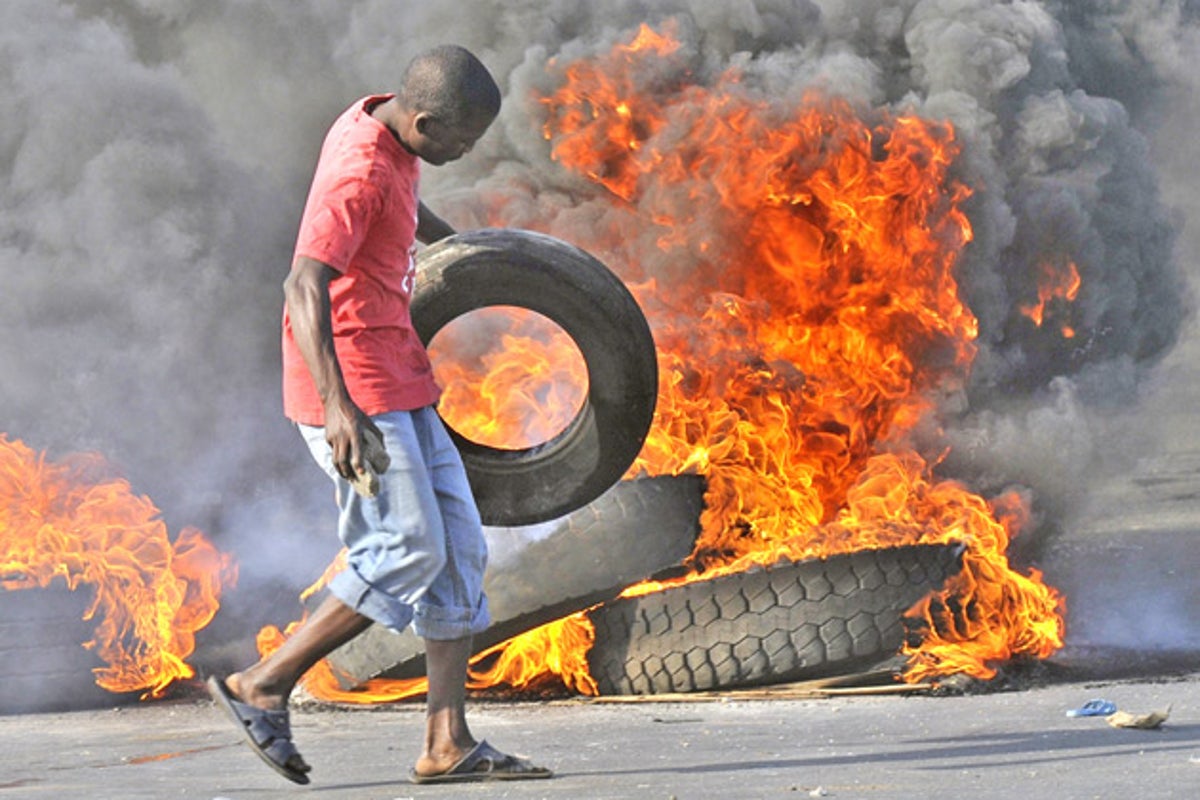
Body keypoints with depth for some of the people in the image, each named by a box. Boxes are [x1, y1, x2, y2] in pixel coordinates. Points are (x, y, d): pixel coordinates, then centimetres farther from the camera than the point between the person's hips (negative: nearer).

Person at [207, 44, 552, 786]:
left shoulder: (384, 126, 9)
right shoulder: (357, 173, -20)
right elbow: (305, 286, -29)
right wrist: (336, 405, -38)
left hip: (398, 384, 10)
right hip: (355, 390, -10)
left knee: (460, 548, 4)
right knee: (406, 552, -10)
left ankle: (450, 742, 4)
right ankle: (262, 687, 1)